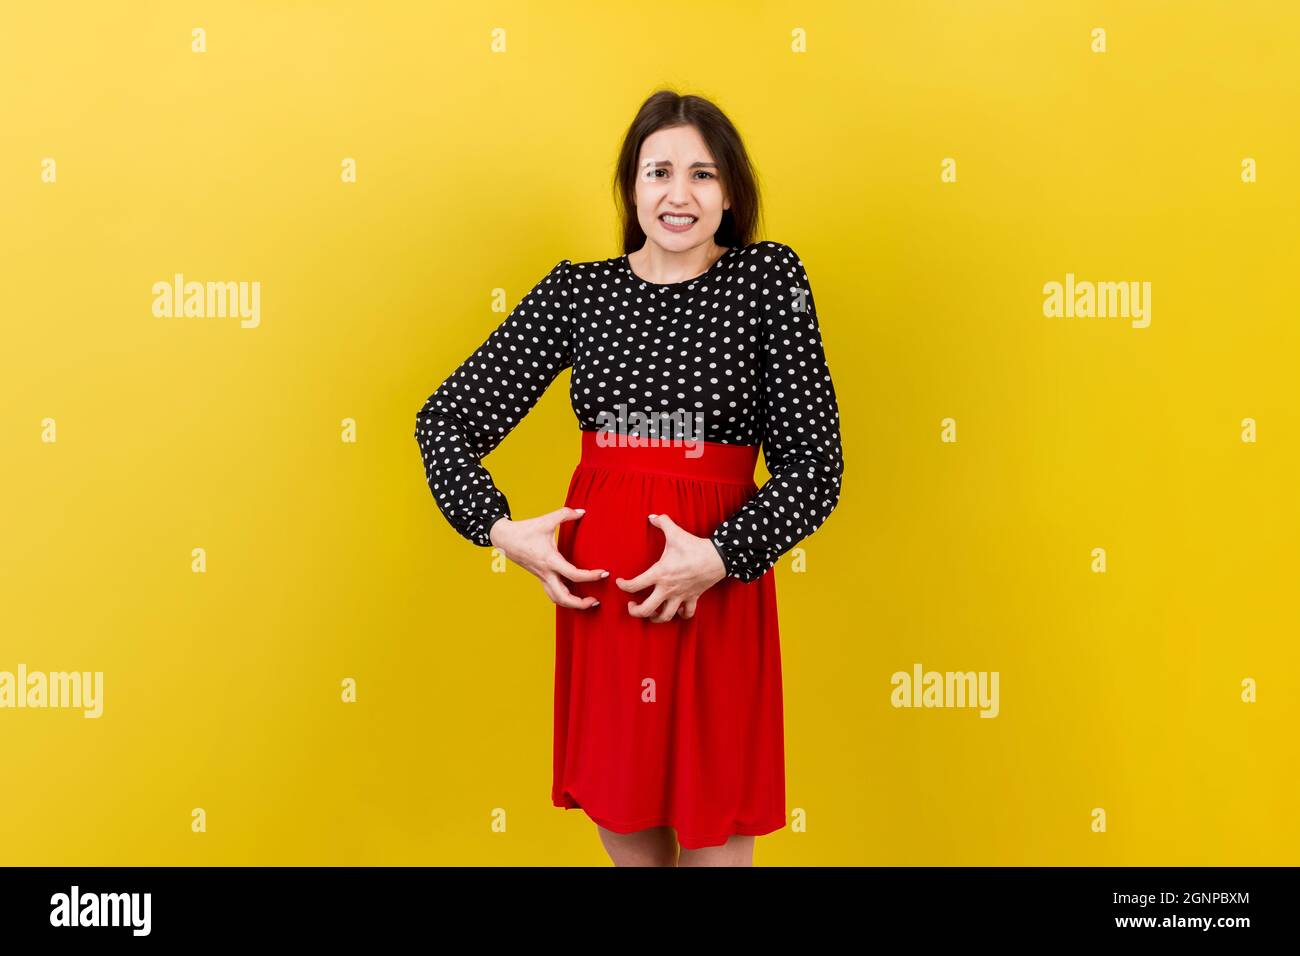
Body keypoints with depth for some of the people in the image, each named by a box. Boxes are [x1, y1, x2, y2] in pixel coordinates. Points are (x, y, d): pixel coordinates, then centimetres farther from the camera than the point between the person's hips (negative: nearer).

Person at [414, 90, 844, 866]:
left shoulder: (771, 278, -2)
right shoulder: (576, 289, 4)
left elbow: (816, 465, -5)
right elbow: (445, 418, 8)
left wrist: (720, 556, -17)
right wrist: (502, 530, -5)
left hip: (716, 590, -2)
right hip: (597, 585, 2)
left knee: (716, 844, 9)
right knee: (626, 837, 16)